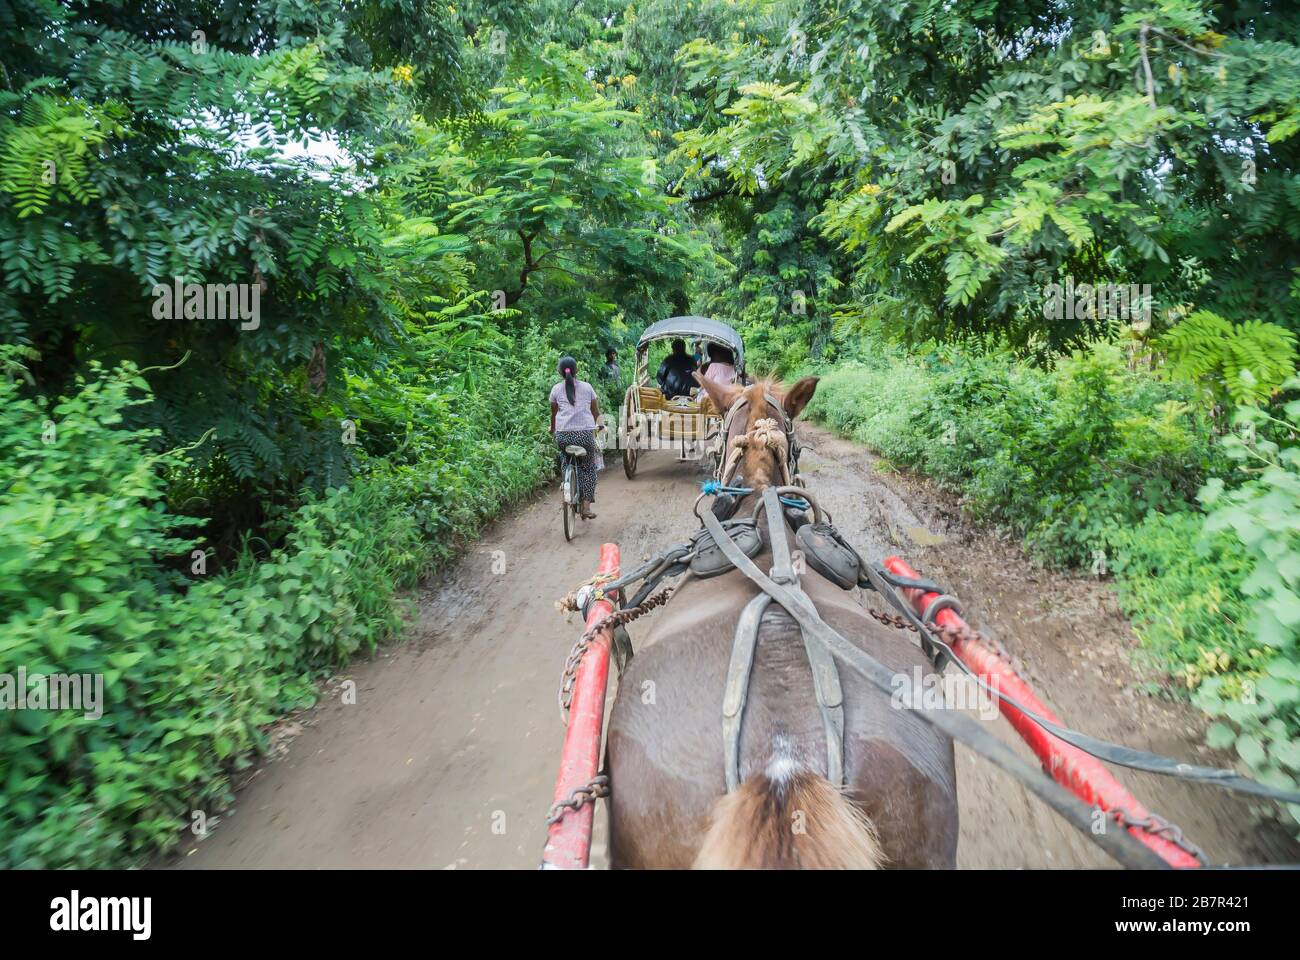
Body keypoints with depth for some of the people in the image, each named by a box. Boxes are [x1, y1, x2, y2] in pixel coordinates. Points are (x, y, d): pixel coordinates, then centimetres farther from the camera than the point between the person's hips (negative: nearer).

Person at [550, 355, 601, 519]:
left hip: (563, 435, 1)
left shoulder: (556, 389, 9)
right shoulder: (587, 387, 9)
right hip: (585, 433, 0)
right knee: (589, 468, 15)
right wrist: (593, 425, 37)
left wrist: (552, 429, 39)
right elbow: (596, 412, 17)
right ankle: (586, 505, 6)